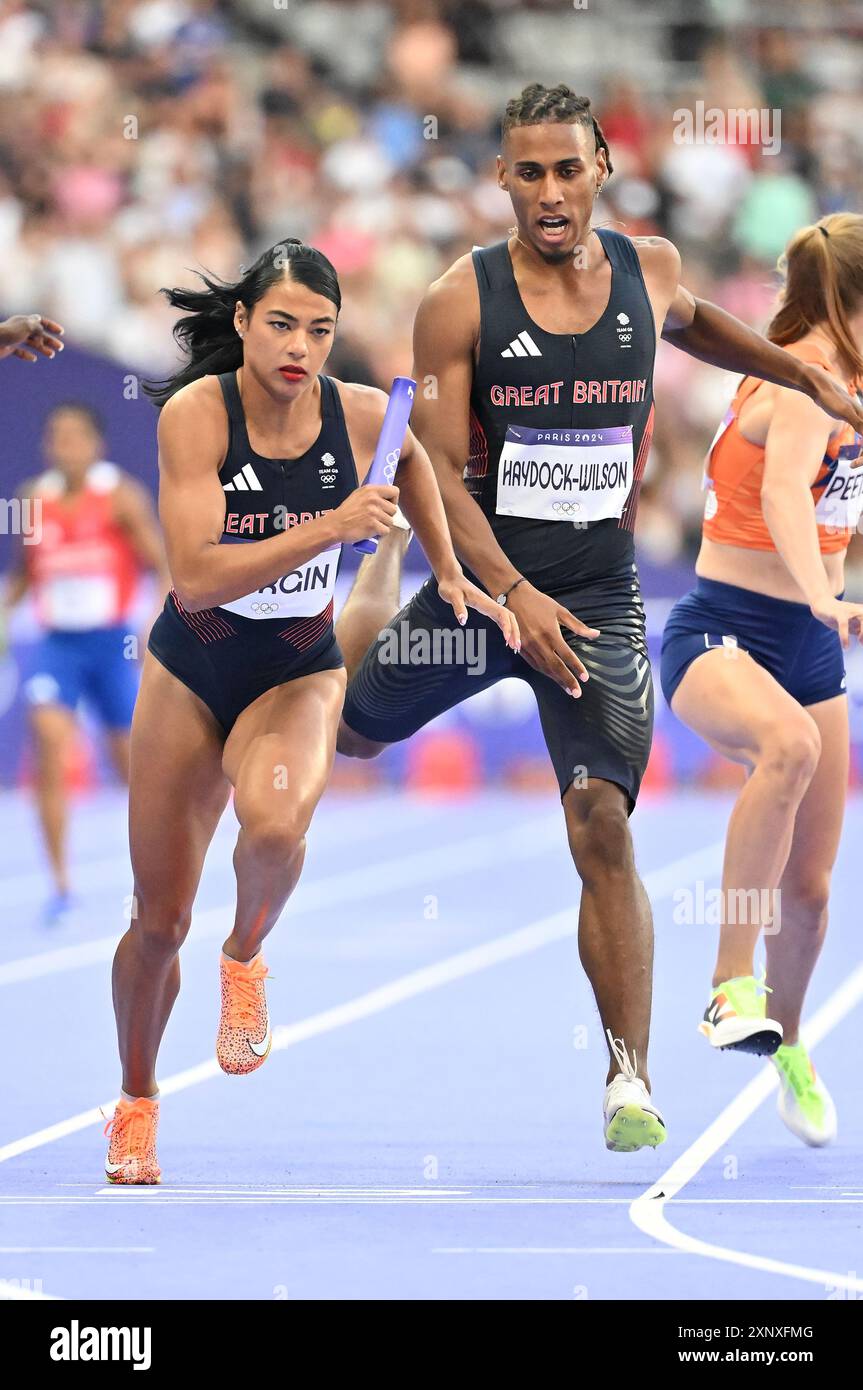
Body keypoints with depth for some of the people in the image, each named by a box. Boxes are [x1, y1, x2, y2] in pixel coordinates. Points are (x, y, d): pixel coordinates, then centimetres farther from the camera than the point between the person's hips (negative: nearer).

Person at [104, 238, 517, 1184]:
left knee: (274, 821, -35)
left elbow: (410, 456, 14)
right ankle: (136, 1102, 32)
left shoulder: (361, 416, -13)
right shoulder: (194, 413, -21)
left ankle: (245, 957, -2)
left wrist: (448, 573, 11)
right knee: (159, 922, 6)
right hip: (189, 671, 0)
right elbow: (196, 577, -29)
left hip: (299, 672, 0)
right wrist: (331, 528, -35)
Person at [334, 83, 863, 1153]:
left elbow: (695, 324, 25)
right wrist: (514, 595, -25)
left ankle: (630, 1081, -9)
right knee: (349, 730, 23)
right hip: (480, 582, 0)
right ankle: (381, 575, 58)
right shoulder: (460, 301, -13)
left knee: (602, 826, -13)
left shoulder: (648, 269, -2)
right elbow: (441, 468, -14)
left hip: (599, 600, 0)